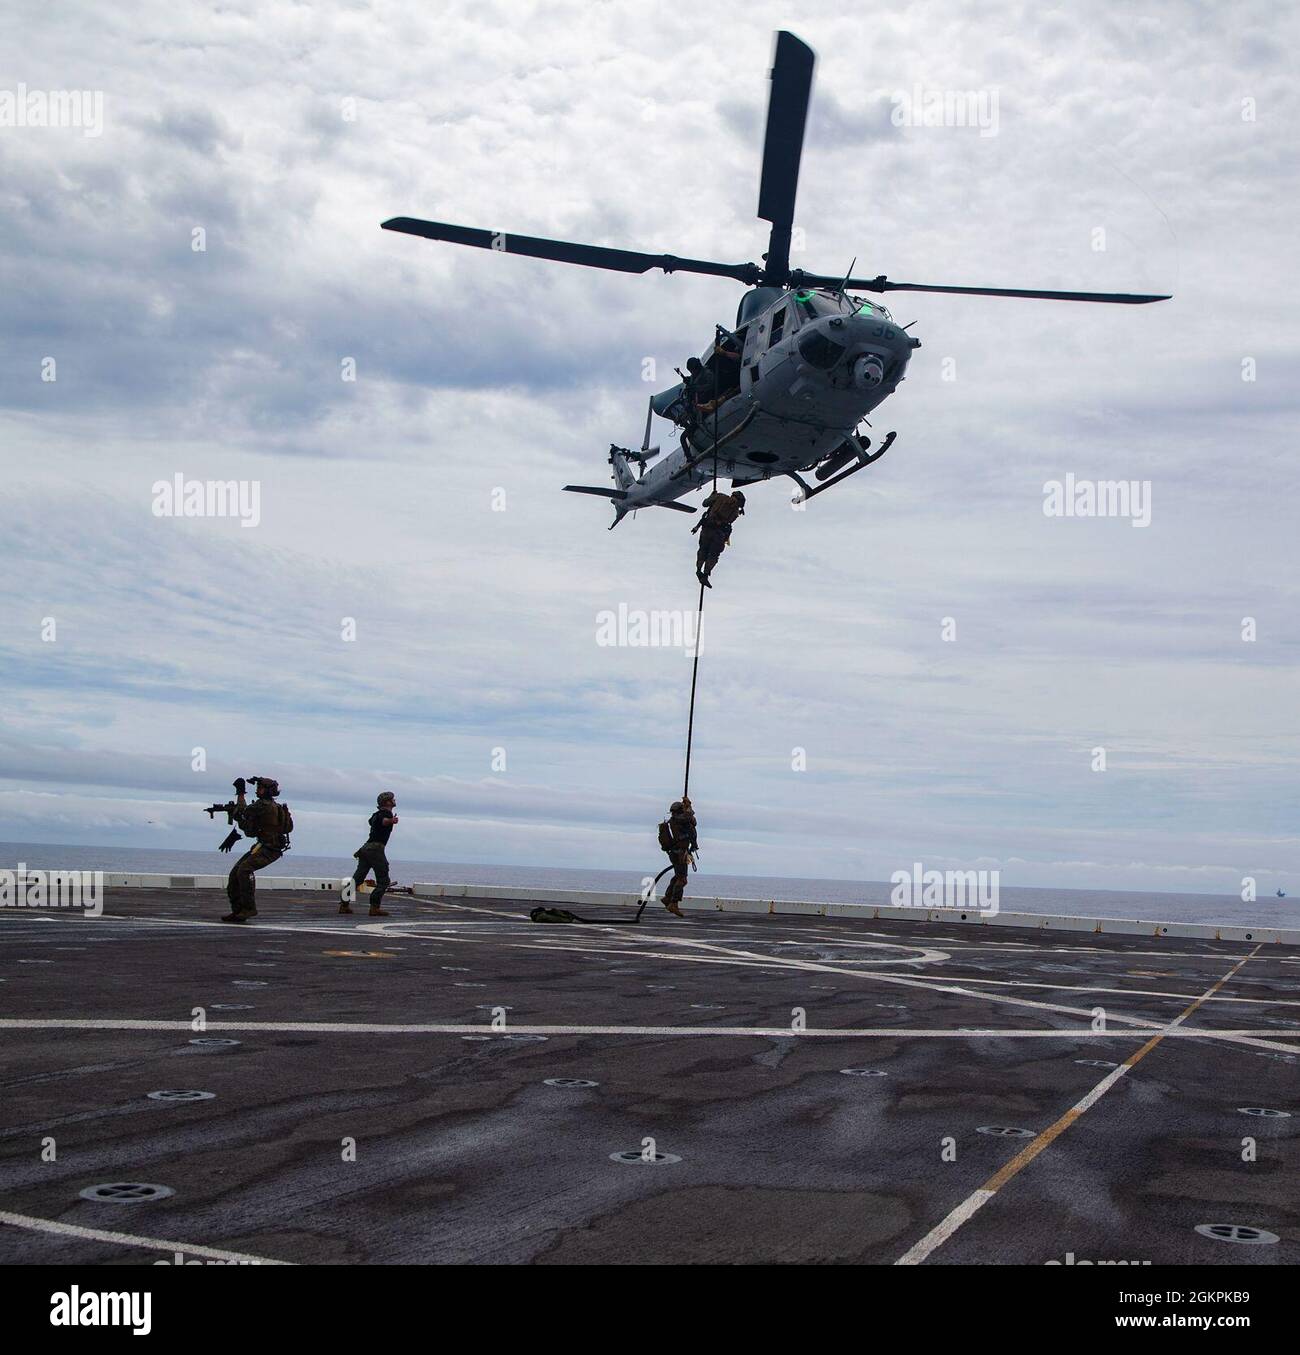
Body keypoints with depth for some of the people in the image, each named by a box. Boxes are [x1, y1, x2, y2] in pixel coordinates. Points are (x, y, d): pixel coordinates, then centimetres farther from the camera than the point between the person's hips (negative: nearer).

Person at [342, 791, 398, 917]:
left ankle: (344, 905, 4)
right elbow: (384, 821, -32)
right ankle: (374, 907, -12)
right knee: (383, 881, -4)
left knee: (357, 878, 7)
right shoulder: (387, 813, -6)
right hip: (376, 849, -9)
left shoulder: (376, 814, 20)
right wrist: (391, 820, -55)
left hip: (366, 847, 9)